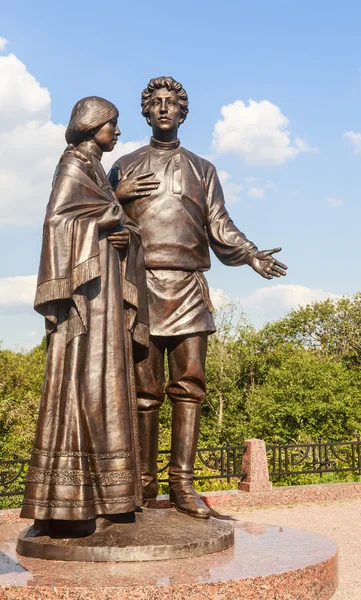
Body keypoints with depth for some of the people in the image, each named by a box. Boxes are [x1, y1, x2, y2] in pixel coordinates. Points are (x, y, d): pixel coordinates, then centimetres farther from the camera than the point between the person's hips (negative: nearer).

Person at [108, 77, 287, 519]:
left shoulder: (201, 169, 20)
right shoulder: (125, 167, 20)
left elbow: (220, 226, 11)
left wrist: (252, 255, -5)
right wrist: (117, 197, -2)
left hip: (188, 287, 1)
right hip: (141, 285, 0)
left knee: (189, 384, -7)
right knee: (144, 389, -2)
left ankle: (183, 483, -3)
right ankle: (145, 482, 4)